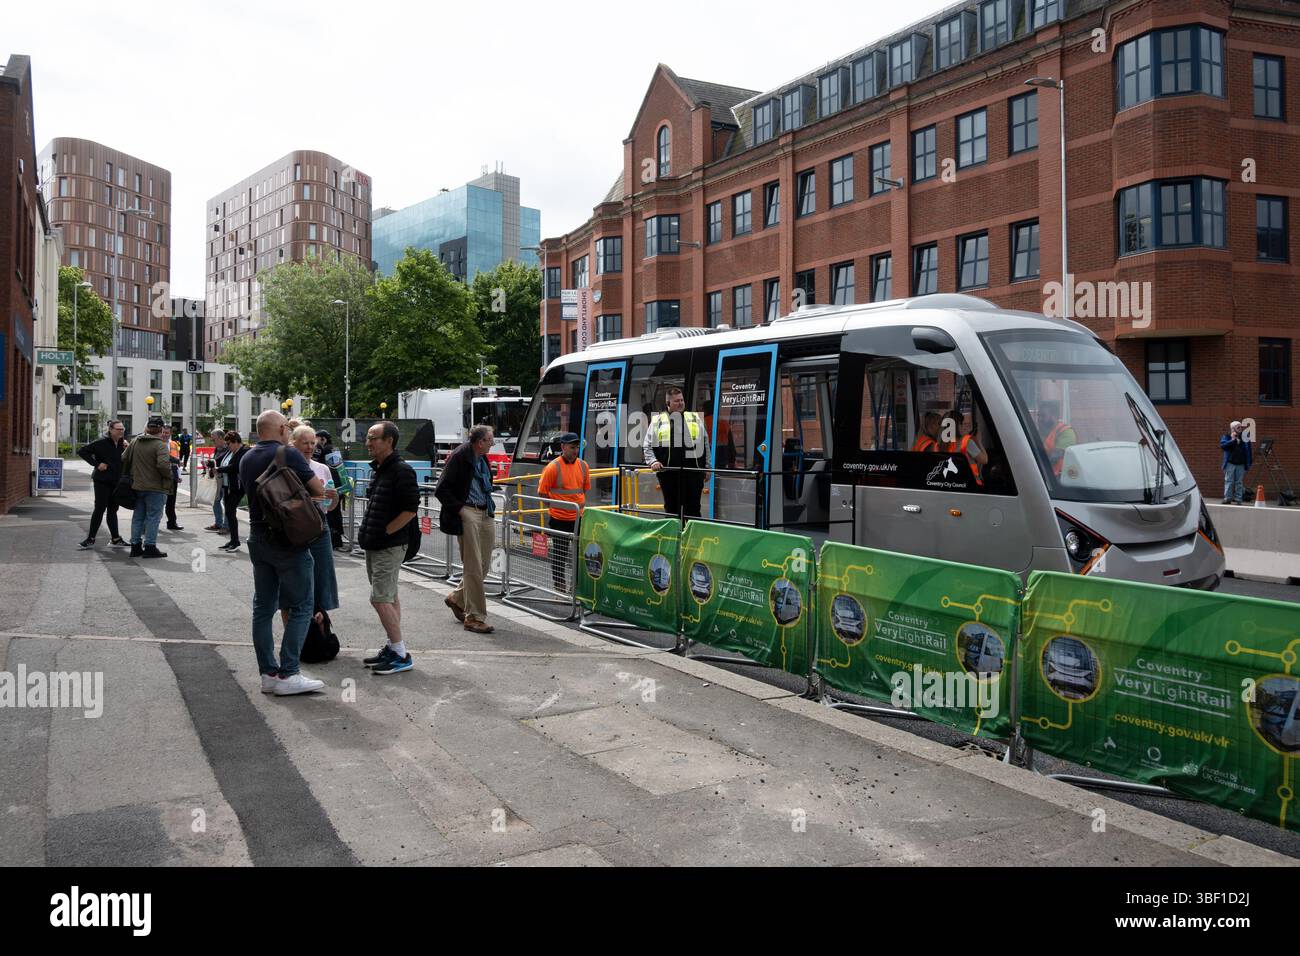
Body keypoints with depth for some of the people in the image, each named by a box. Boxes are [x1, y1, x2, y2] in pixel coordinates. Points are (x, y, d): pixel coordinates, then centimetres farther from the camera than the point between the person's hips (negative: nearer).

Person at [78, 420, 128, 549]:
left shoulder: (122, 444, 8)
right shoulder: (101, 443, -11)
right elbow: (82, 451, -11)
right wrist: (96, 464, -16)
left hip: (116, 482, 6)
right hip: (102, 481, -6)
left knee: (112, 510, 12)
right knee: (100, 509, -5)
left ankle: (115, 538, 17)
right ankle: (90, 539, 3)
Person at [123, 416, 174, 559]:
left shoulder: (135, 442, 7)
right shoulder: (160, 445, -15)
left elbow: (124, 459, 12)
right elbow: (163, 465, -27)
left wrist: (130, 475, 22)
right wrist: (169, 476, -10)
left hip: (137, 486, 7)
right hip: (155, 488, -7)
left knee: (138, 517, 15)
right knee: (153, 517, 0)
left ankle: (135, 545, 20)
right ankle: (150, 547, 1)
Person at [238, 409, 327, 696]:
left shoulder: (246, 459, 10)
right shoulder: (288, 454, -13)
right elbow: (318, 490, -11)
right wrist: (302, 488, 10)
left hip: (258, 538, 8)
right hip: (289, 540, -7)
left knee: (263, 607, 10)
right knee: (301, 607, -2)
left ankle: (268, 673, 12)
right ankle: (288, 674, -5)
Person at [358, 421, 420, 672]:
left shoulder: (402, 471, -15)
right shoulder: (377, 470, 14)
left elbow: (410, 510, -20)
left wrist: (384, 532, -17)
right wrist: (367, 533, 13)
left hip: (389, 546, -10)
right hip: (374, 546, 10)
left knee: (380, 599, -11)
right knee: (389, 597, 14)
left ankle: (401, 655, -4)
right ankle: (394, 648, 22)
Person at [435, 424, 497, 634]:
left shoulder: (482, 459, 15)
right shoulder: (459, 457, -10)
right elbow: (440, 490, -12)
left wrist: (490, 506, 16)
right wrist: (459, 508, -15)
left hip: (485, 514, 8)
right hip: (467, 514, -8)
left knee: (483, 566, 12)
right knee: (473, 567, -6)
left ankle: (457, 598, 33)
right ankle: (475, 617, 1)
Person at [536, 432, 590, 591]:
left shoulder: (583, 466, 3)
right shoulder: (553, 467, -12)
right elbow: (542, 492, -7)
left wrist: (580, 503, 8)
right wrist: (556, 506, -5)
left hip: (579, 517, 5)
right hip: (559, 518, -5)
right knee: (560, 553, 6)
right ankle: (559, 584, 19)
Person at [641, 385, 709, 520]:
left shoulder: (695, 418, 11)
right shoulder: (657, 421, 7)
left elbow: (705, 443, 13)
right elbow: (647, 446, 9)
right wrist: (653, 461, -8)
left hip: (693, 472, 0)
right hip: (668, 473, 0)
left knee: (693, 508, 3)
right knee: (671, 509, 8)